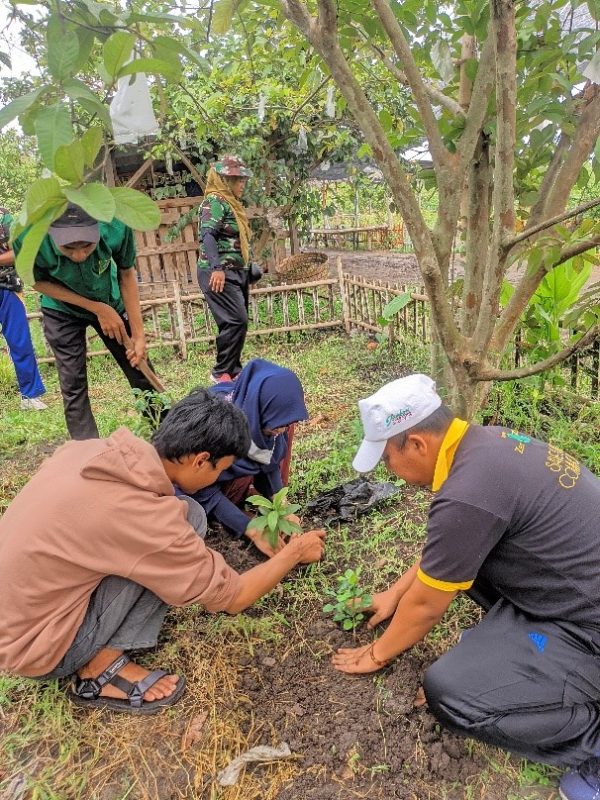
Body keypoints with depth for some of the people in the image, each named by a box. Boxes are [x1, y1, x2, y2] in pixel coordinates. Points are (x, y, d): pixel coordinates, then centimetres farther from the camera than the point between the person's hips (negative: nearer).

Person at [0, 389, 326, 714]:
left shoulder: (89, 449, -7)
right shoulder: (146, 517, -27)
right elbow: (231, 597, -13)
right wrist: (296, 551, 3)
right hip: (34, 648, -8)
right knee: (187, 516, -16)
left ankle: (97, 656, 7)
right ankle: (101, 667, -6)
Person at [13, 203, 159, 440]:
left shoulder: (116, 226, -34)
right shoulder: (27, 235, -35)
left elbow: (126, 273, -15)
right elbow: (39, 281, -16)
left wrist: (138, 334, -15)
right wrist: (98, 309, -23)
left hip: (111, 302, 1)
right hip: (62, 311, -1)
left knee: (141, 374, 5)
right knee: (73, 386, -5)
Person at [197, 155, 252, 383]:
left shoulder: (232, 203, 21)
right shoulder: (214, 201, -8)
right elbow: (207, 235, -23)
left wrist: (247, 274, 26)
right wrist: (217, 267, -35)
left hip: (236, 273, 10)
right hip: (220, 274, -10)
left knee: (235, 323, 9)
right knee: (237, 321, -16)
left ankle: (234, 371, 16)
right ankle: (221, 372, -7)